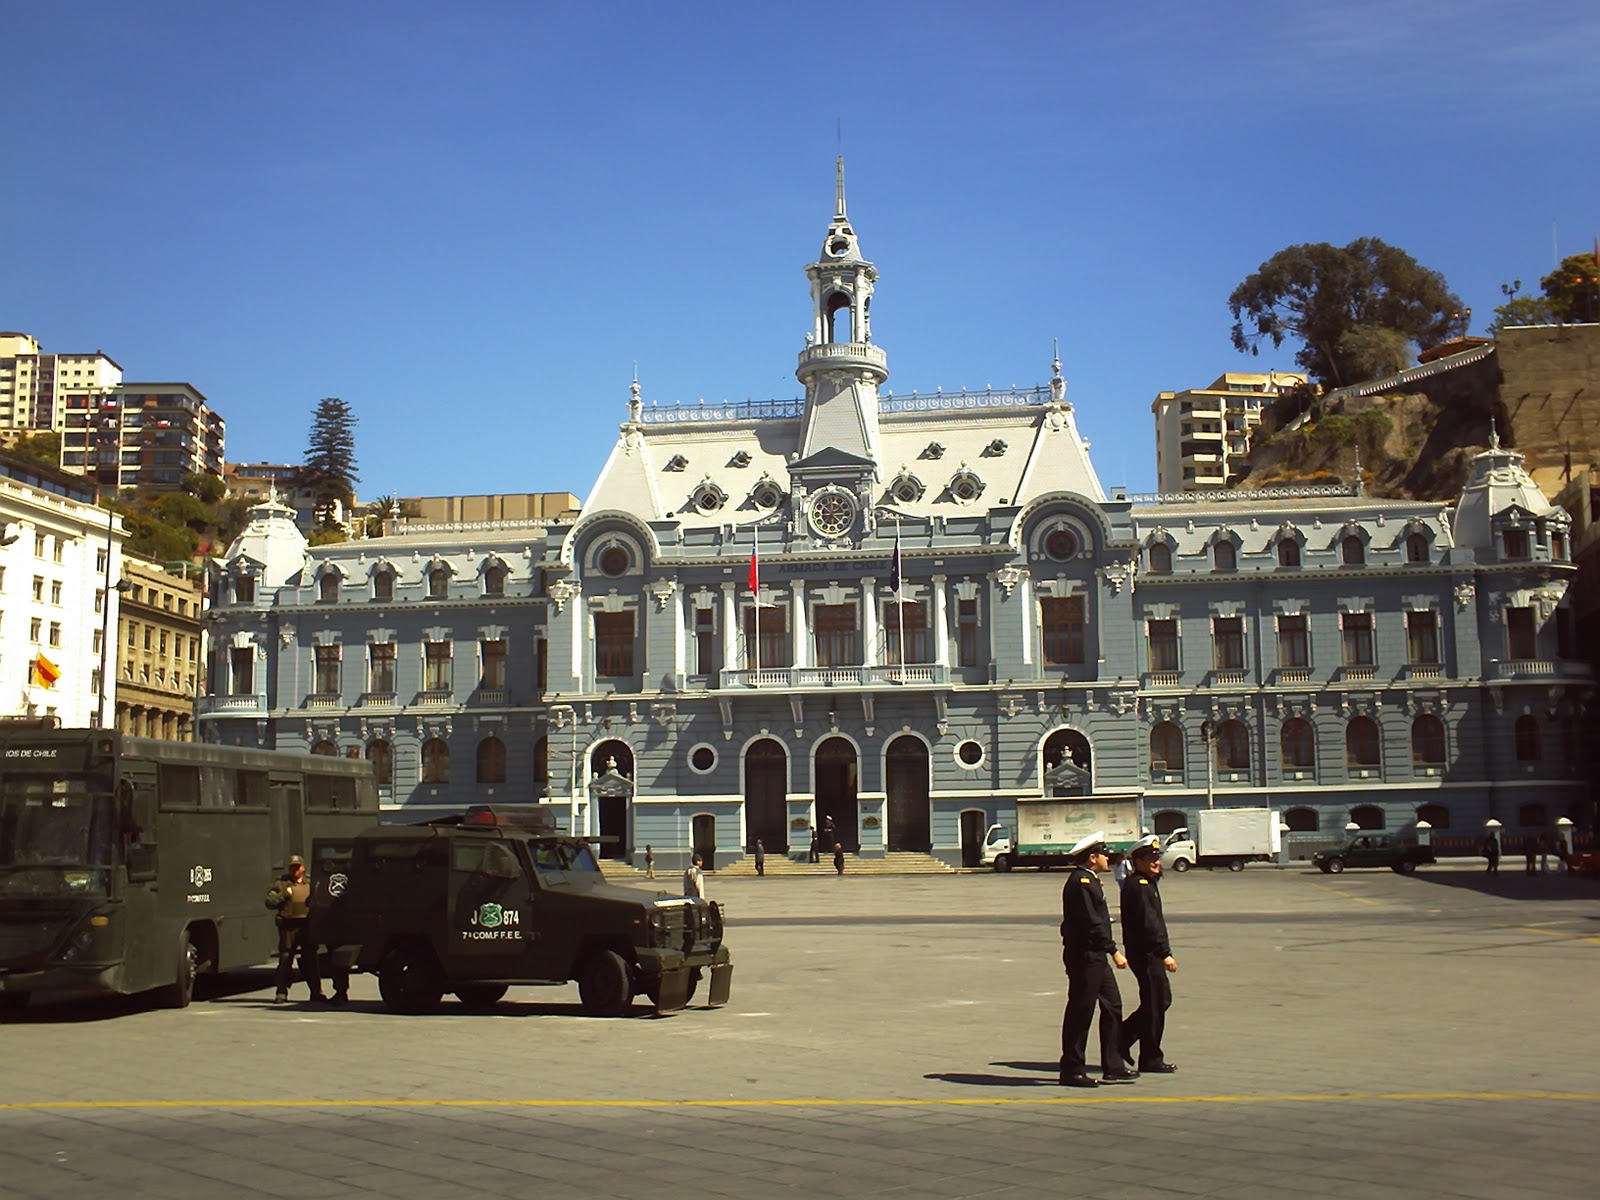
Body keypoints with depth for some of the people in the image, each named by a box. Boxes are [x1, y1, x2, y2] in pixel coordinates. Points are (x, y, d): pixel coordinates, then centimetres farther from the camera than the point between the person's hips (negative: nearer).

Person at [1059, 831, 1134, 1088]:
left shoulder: (1088, 881, 16)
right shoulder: (1081, 882, -17)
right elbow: (1092, 924, -21)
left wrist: (1109, 951, 17)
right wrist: (1114, 951, -19)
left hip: (1095, 957, 11)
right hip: (1085, 957, -11)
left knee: (1112, 1006, 12)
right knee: (1080, 1012, -3)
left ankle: (1113, 1068, 17)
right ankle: (1072, 1071, 4)